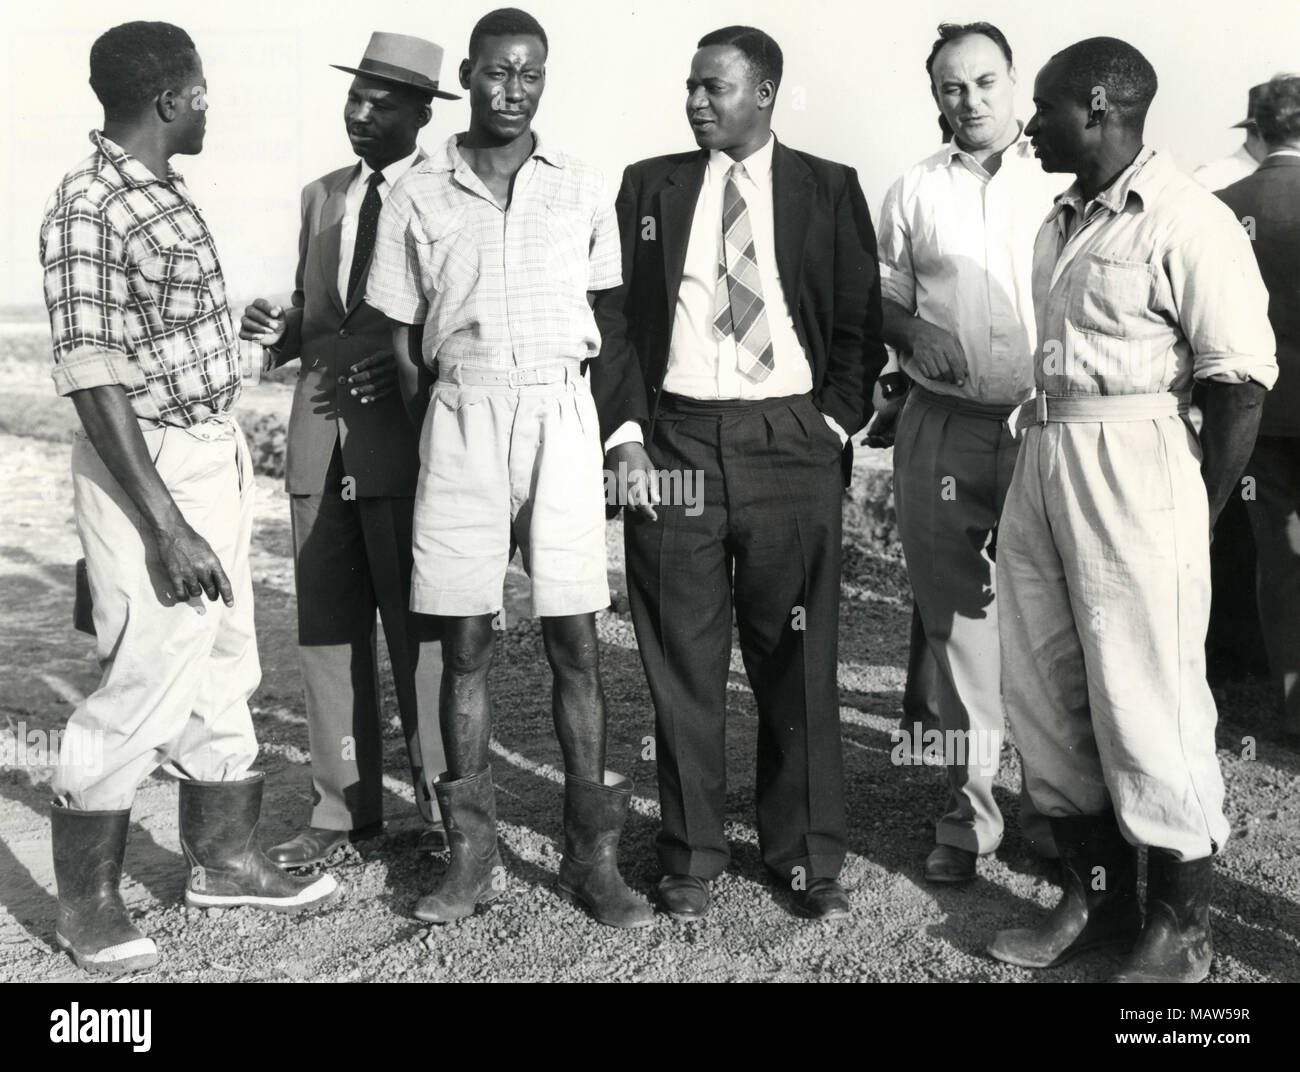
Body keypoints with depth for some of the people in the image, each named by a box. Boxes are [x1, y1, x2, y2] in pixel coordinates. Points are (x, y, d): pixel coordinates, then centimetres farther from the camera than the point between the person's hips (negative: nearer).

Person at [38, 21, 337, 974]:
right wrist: (165, 526, -23)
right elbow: (94, 382, -21)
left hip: (216, 459, 9)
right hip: (149, 469, -9)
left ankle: (223, 859, 32)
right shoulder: (87, 209, -17)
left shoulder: (166, 191, 9)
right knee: (143, 684, -1)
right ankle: (88, 903, 17)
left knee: (224, 671, 17)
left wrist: (234, 456, 16)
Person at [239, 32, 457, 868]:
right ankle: (345, 804, 19)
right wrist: (279, 330, 2)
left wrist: (408, 361, -16)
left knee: (421, 626, 0)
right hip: (321, 442, 6)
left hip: (406, 439, -6)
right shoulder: (320, 197, 17)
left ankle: (442, 803, 11)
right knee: (328, 629, 8)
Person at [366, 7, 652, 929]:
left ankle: (593, 856, 8)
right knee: (465, 639, 2)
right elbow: (404, 337, 10)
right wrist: (439, 433, 4)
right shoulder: (418, 196, 7)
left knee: (575, 639, -1)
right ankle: (472, 854, 12)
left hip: (560, 412, 0)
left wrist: (611, 429, 6)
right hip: (460, 414, 0)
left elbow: (610, 319, 13)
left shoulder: (583, 189, 10)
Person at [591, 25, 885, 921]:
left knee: (798, 662, 3)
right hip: (673, 443, 1)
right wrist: (625, 436, -2)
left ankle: (808, 858, 16)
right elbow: (612, 316, 7)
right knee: (682, 662, 4)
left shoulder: (830, 190, 8)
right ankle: (691, 858, 16)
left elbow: (860, 322, 8)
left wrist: (836, 426, -3)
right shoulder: (648, 186, 11)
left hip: (792, 444, -1)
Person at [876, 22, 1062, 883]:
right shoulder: (914, 191, 12)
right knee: (957, 619, 5)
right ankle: (971, 810, 14)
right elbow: (883, 296, 15)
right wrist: (911, 333, -6)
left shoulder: (1064, 181, 6)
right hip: (943, 430, 2)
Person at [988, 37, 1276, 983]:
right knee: (1044, 692, 12)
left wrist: (1196, 521, -9)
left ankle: (1180, 926, 17)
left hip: (1132, 466, -8)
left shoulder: (1187, 221, -10)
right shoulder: (1062, 222, 14)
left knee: (1145, 700, -1)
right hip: (1043, 460, 8)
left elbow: (1242, 380, -11)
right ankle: (1093, 895, 28)